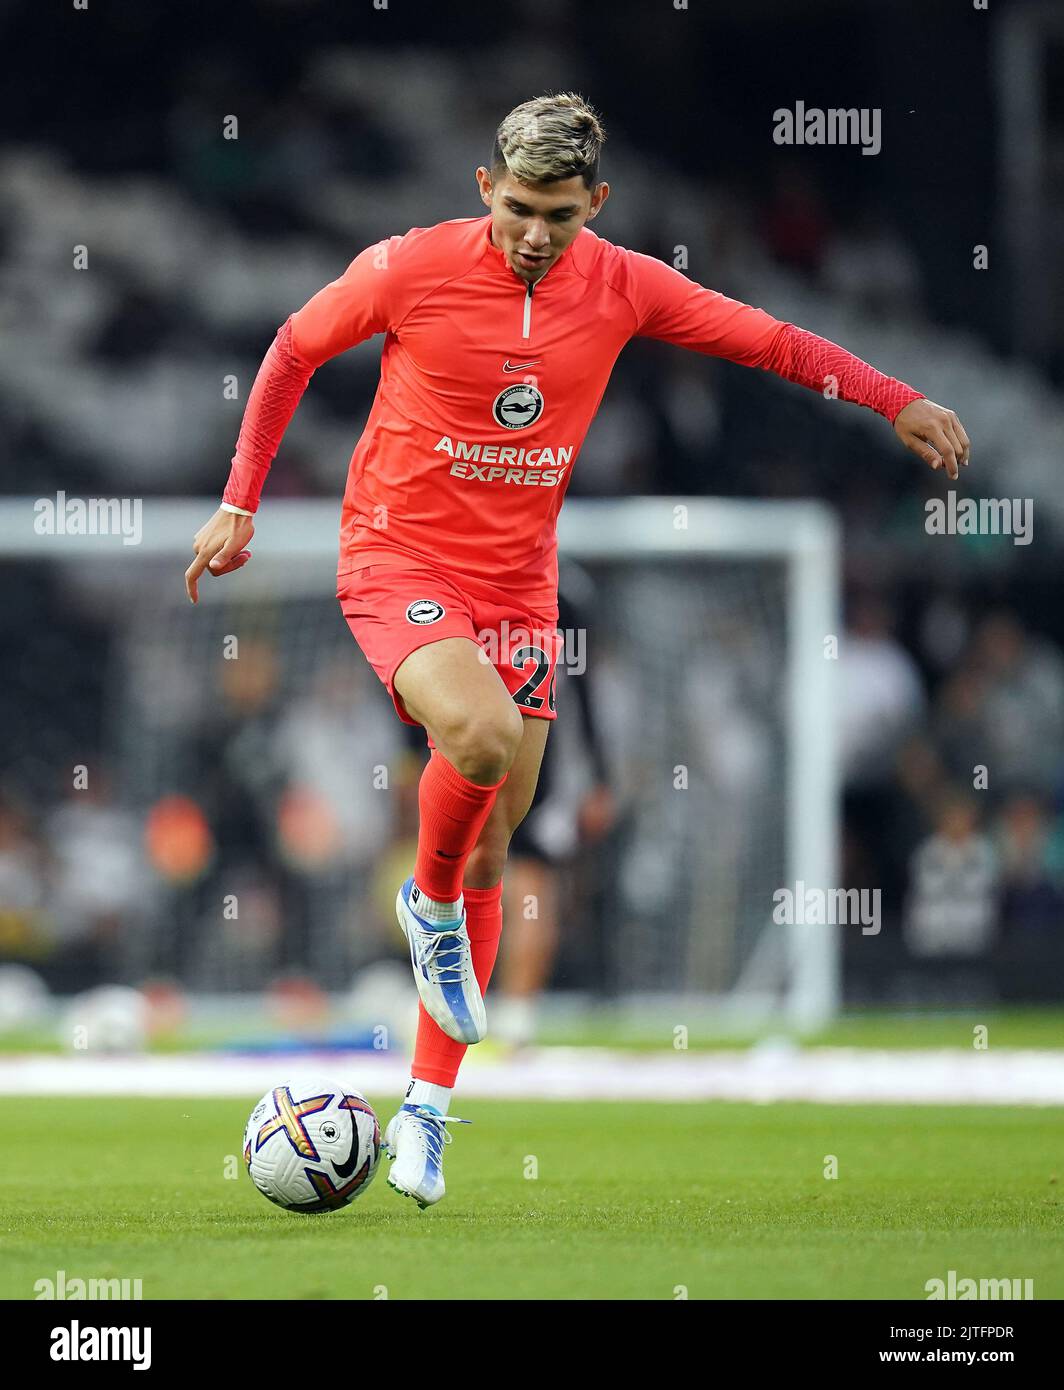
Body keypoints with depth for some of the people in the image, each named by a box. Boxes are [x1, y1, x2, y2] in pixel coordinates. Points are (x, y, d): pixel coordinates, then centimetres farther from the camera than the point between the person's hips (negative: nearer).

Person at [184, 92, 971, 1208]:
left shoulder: (622, 287, -3)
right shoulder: (410, 269, -11)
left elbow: (766, 341, 9)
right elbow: (292, 351, 4)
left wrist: (897, 402, 2)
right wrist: (238, 505, 3)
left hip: (518, 585, 4)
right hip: (396, 560, -4)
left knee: (490, 852, 6)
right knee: (486, 734, -33)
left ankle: (427, 1107, 17)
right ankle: (431, 901, -2)